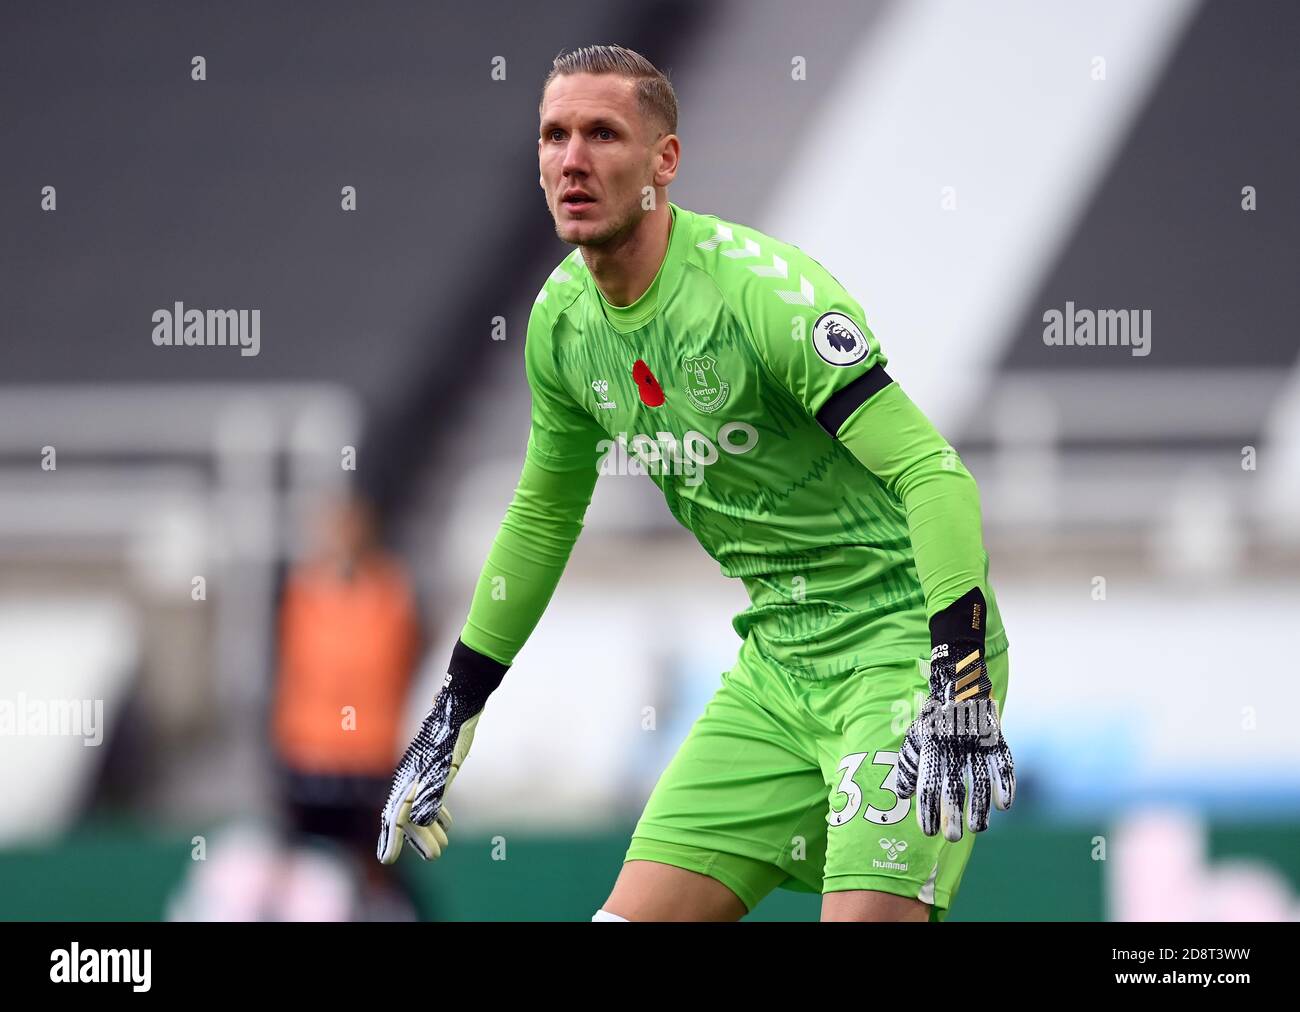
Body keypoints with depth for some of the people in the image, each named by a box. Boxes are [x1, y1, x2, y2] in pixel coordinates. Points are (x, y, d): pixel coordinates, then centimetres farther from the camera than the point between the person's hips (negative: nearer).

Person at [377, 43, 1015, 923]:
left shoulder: (758, 286, -20)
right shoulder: (563, 320, 3)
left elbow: (934, 472, -24)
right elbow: (542, 517, 20)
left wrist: (962, 691, -33)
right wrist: (453, 714, 22)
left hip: (907, 642, -7)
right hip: (779, 661, 7)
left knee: (865, 917, -23)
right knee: (636, 917, -1)